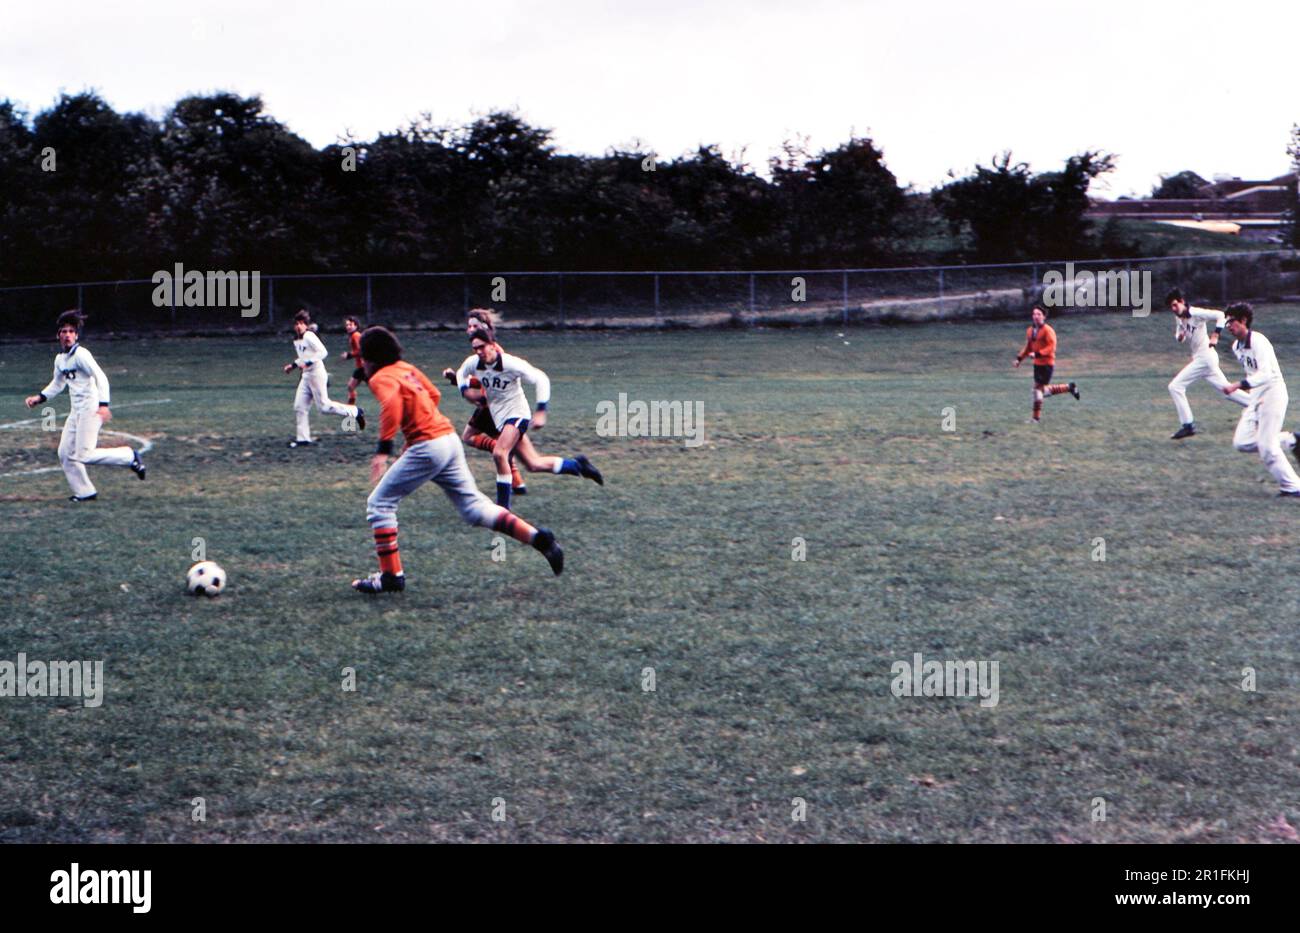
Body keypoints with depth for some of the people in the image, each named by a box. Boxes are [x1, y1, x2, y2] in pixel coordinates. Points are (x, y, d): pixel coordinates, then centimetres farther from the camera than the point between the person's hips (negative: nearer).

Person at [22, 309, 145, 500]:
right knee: (65, 454, 8)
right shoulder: (60, 359, 13)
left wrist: (103, 404, -29)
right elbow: (57, 384, 29)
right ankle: (84, 492, 17)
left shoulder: (81, 354, -13)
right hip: (75, 411, 9)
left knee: (84, 455, -15)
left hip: (91, 410, -9)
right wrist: (40, 398, 17)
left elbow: (101, 377, -20)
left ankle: (130, 457, -2)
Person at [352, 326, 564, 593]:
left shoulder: (381, 378, -8)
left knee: (379, 503, 3)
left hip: (427, 447, -8)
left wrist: (383, 449, -31)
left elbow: (392, 403, -29)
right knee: (474, 506, 14)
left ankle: (391, 576, 3)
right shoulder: (407, 368, 16)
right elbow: (434, 395, 26)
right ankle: (538, 538, 5)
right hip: (450, 438, 8)